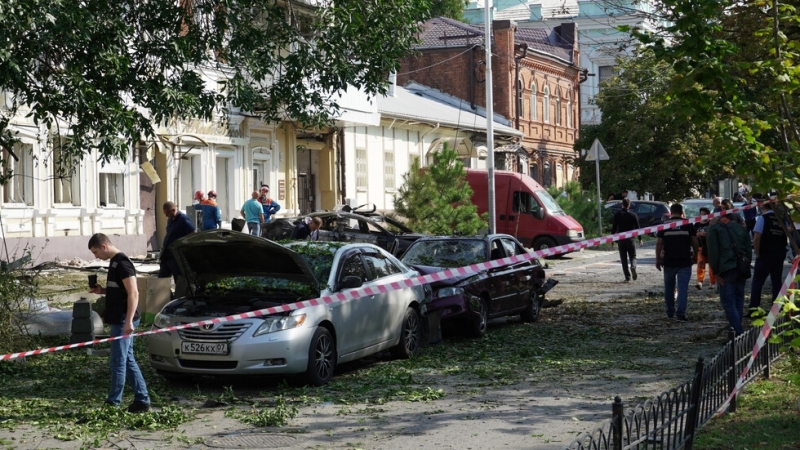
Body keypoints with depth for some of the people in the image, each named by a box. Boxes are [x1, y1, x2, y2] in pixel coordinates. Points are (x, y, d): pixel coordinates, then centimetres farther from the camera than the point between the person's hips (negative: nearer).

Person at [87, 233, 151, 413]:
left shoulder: (122, 263, -15)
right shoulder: (114, 262, 16)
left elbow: (133, 293, -21)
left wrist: (128, 321, -26)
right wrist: (102, 290, 11)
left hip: (123, 321, -10)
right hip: (118, 320, 10)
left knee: (118, 362, -5)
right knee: (128, 361, 11)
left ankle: (113, 403, 0)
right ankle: (142, 400, 14)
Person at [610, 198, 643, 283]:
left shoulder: (617, 215, 0)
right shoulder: (633, 215, -1)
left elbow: (613, 228, 0)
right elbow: (637, 228, 1)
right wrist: (640, 239, 10)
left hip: (620, 240, 0)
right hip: (630, 239, 0)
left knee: (623, 259, 5)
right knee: (633, 256, 11)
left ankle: (627, 277, 0)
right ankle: (633, 267, -22)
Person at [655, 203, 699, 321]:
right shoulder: (688, 225, -1)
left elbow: (659, 243, -3)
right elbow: (695, 242, -1)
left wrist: (658, 259, 4)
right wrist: (695, 255, 14)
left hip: (669, 262, 1)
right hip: (685, 262, -1)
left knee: (669, 288, 16)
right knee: (683, 288, -4)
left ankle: (670, 312, 23)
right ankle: (680, 313, -14)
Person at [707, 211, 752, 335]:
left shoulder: (714, 229, 4)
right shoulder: (741, 229, 18)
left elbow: (713, 253, -4)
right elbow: (748, 250, 15)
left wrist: (716, 272, -1)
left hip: (726, 270, -5)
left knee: (728, 302, -6)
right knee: (738, 301, 15)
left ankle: (739, 331, -17)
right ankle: (738, 328, 16)